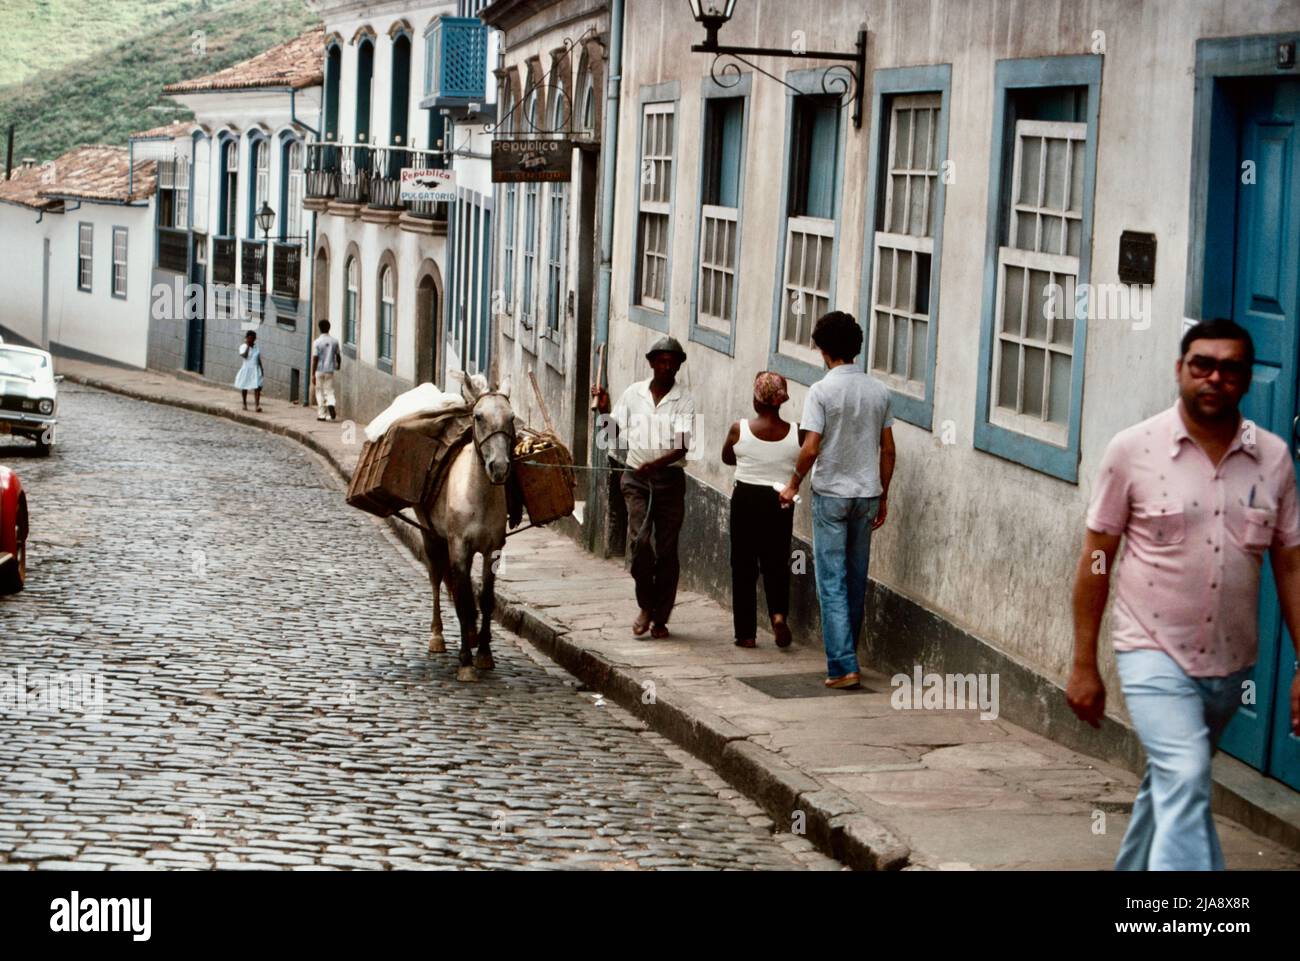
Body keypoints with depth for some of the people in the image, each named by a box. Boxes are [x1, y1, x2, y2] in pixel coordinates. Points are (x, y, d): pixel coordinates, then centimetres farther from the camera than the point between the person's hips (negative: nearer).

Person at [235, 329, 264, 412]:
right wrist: (248, 346, -18)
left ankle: (257, 405, -15)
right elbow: (244, 355, -24)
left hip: (255, 370, 2)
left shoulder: (257, 348, 5)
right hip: (246, 369, -2)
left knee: (257, 387, -11)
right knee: (244, 388, 11)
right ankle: (244, 404, 28)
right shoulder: (243, 346, -7)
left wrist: (261, 370, 10)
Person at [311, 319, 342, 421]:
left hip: (319, 371, -2)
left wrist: (313, 374, -7)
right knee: (329, 391, 7)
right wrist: (338, 366, 29)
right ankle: (331, 405, -23)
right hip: (330, 370, 2)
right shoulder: (334, 341, 0)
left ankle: (321, 415, 9)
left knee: (320, 393, 8)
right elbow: (338, 356, 8)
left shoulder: (317, 342, -10)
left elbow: (315, 359, -11)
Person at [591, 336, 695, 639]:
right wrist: (604, 410, -4)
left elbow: (684, 445, -12)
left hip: (670, 479, 0)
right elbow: (616, 435, 12)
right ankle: (646, 606, 5)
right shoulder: (633, 394, 5)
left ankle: (660, 618, 14)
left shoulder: (685, 401, -1)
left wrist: (657, 463, -27)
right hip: (636, 478, 1)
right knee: (641, 540, -15)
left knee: (666, 549, 3)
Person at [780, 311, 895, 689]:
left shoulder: (822, 391, -12)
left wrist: (793, 485, -1)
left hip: (831, 495, -5)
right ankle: (845, 655, 24)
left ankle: (843, 666, -8)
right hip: (867, 494, 5)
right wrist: (883, 496, 15)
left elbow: (811, 448, -17)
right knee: (856, 580, 14)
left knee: (833, 583, -3)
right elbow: (887, 450, 6)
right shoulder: (878, 391, 3)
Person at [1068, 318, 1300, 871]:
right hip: (1155, 654, -4)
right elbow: (1096, 560, -3)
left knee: (1167, 786, 20)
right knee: (1185, 785, -19)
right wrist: (1084, 665, -4)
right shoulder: (1134, 450, -8)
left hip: (1231, 662, 4)